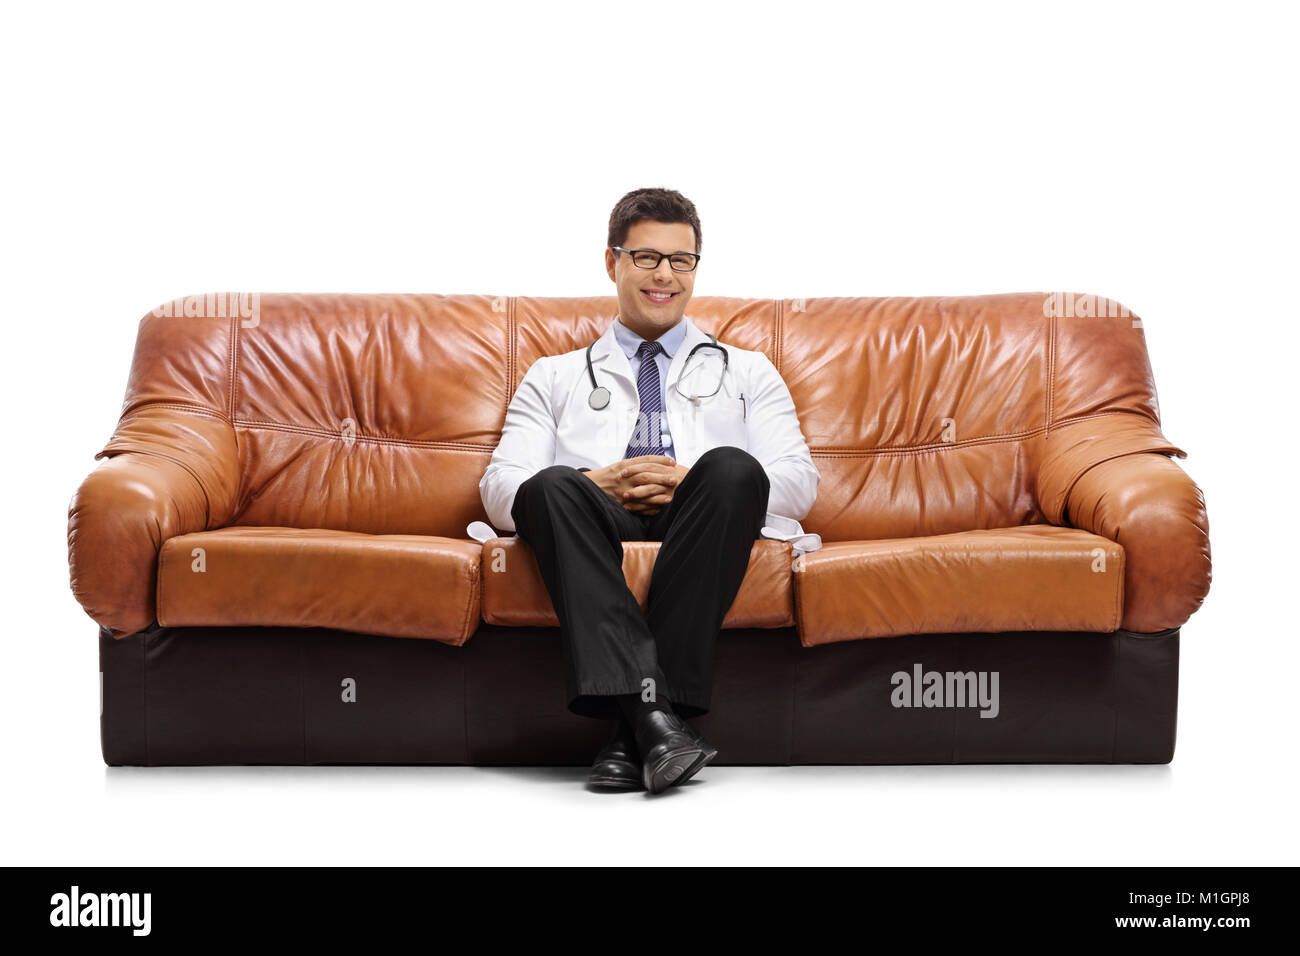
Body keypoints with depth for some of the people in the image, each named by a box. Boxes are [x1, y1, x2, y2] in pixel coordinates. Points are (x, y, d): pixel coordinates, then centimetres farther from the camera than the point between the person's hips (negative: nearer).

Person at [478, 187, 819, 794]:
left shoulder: (747, 373, 28)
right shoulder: (554, 377, 28)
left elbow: (800, 482, 12)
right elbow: (499, 490, 13)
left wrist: (694, 482, -7)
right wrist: (597, 485, -8)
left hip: (700, 528, 0)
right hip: (598, 523, 0)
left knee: (732, 469, -34)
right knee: (551, 486, -34)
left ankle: (635, 729, -38)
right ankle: (651, 710, -47)